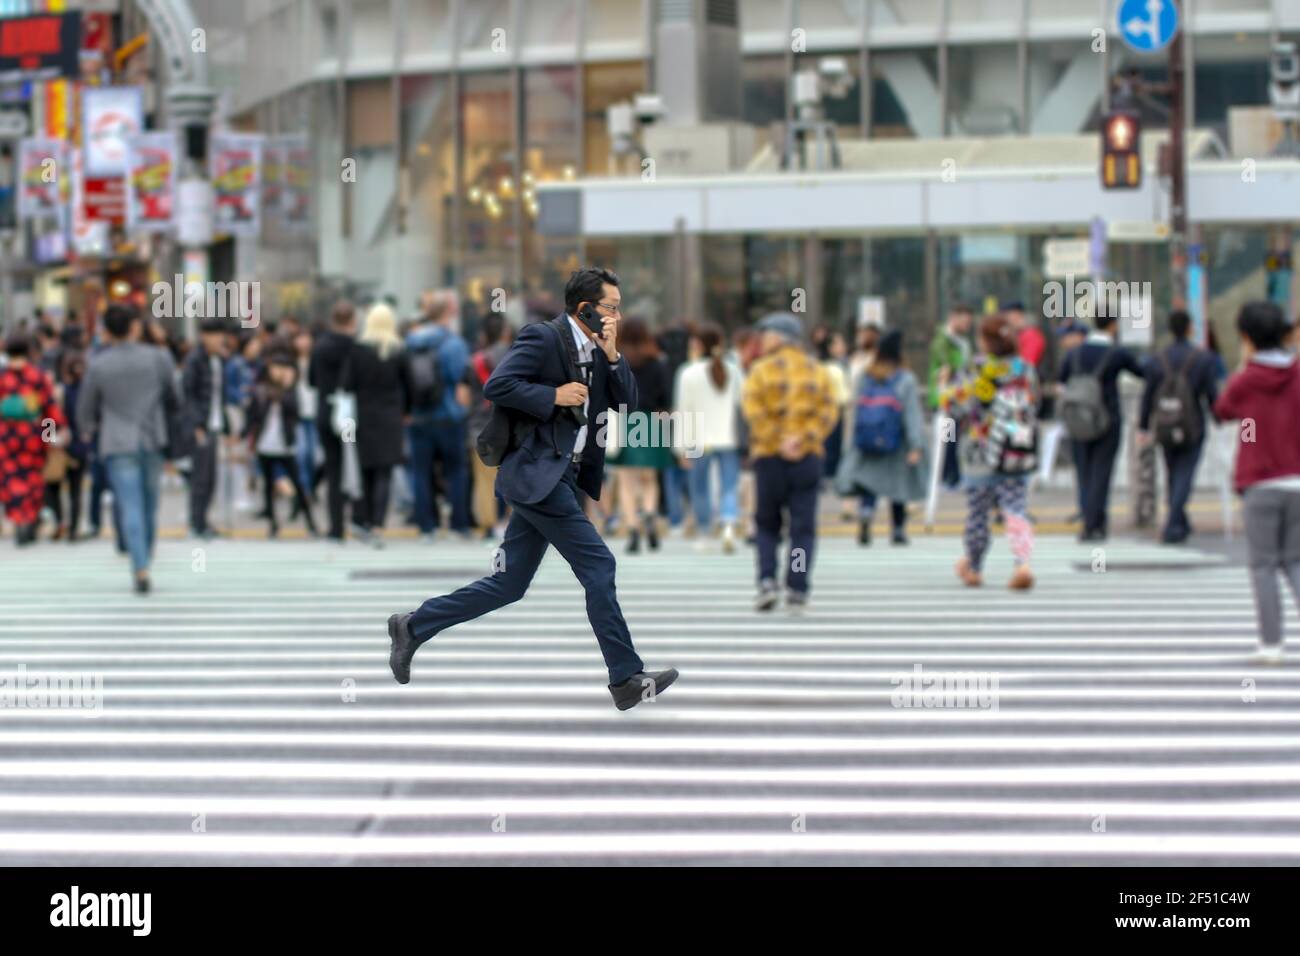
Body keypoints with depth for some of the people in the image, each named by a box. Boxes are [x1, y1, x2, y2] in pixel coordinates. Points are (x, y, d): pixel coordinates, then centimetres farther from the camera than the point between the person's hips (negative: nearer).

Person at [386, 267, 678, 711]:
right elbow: (497, 386, -17)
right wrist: (554, 396, -18)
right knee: (597, 565, -10)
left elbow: (627, 403, 11)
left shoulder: (597, 351, 14)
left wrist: (612, 355, -2)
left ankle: (413, 627, 21)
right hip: (536, 472, -9)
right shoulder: (543, 338, -11)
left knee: (508, 584, 10)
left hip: (557, 478, 9)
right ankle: (627, 679, -6)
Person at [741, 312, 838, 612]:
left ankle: (767, 581, -4)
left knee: (767, 523, 11)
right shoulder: (817, 371, 8)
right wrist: (804, 438, -11)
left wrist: (778, 440, -13)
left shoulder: (762, 370, -1)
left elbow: (753, 409, -13)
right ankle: (797, 590, -7)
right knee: (803, 525, 2)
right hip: (808, 456, 1)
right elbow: (828, 410, -3)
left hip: (769, 455, -1)